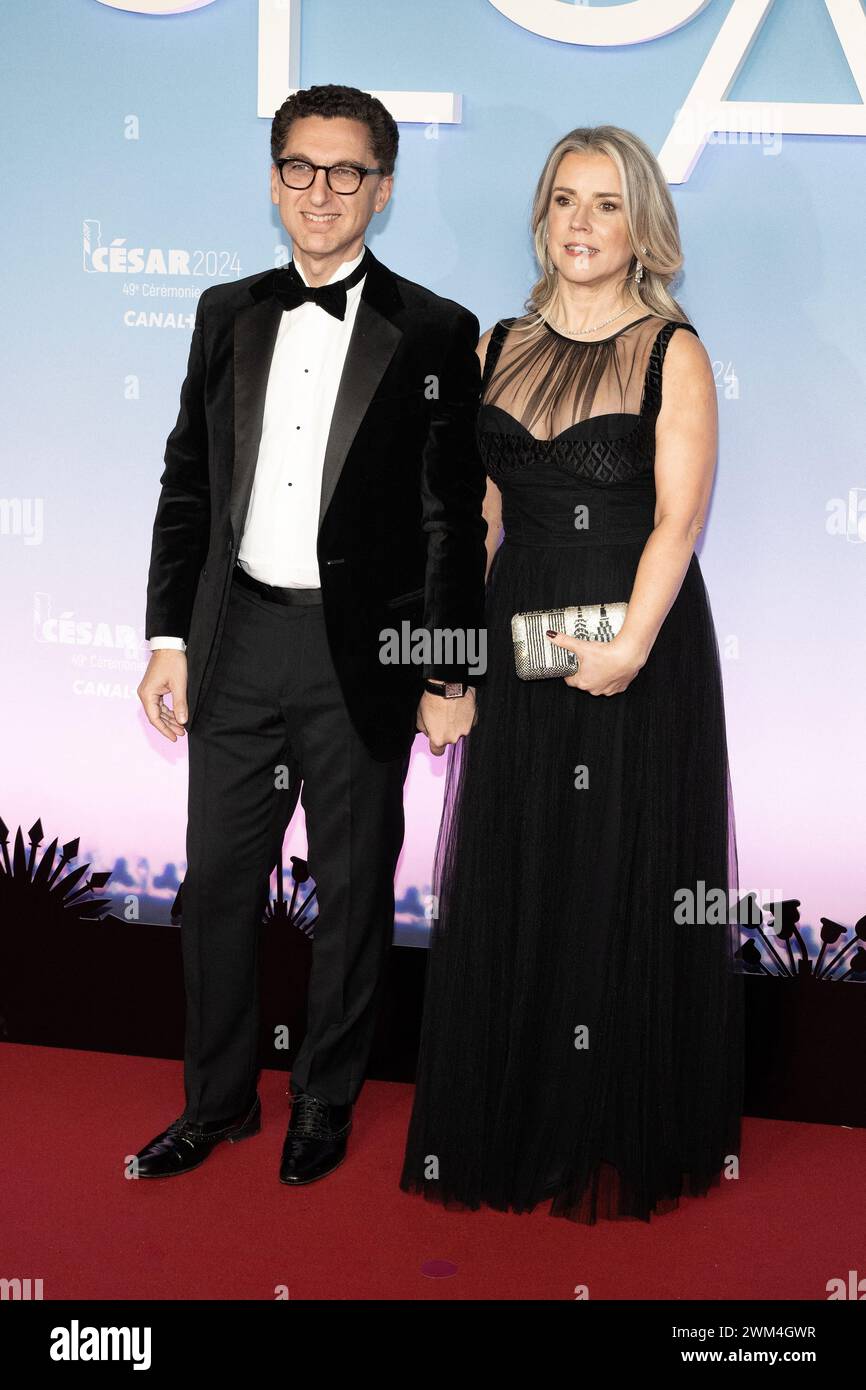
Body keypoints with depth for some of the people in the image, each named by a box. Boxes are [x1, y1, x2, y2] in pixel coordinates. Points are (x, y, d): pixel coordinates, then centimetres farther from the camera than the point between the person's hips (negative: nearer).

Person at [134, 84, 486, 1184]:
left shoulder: (434, 334, -3)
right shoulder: (226, 315, 9)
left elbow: (457, 518, -3)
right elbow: (187, 487, 10)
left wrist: (450, 675, -5)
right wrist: (168, 637, 5)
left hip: (363, 656, -3)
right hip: (238, 643, 3)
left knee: (353, 893, 10)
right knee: (217, 885, 11)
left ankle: (324, 1104, 30)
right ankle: (218, 1101, 30)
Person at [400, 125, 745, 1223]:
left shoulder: (672, 353, -3)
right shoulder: (498, 350, 9)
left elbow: (679, 516, -12)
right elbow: (479, 517, 10)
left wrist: (630, 646, -24)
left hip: (644, 648, -4)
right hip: (521, 647, 4)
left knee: (630, 887, 4)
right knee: (513, 886, 9)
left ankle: (632, 1143, 22)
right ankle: (515, 1134, 26)